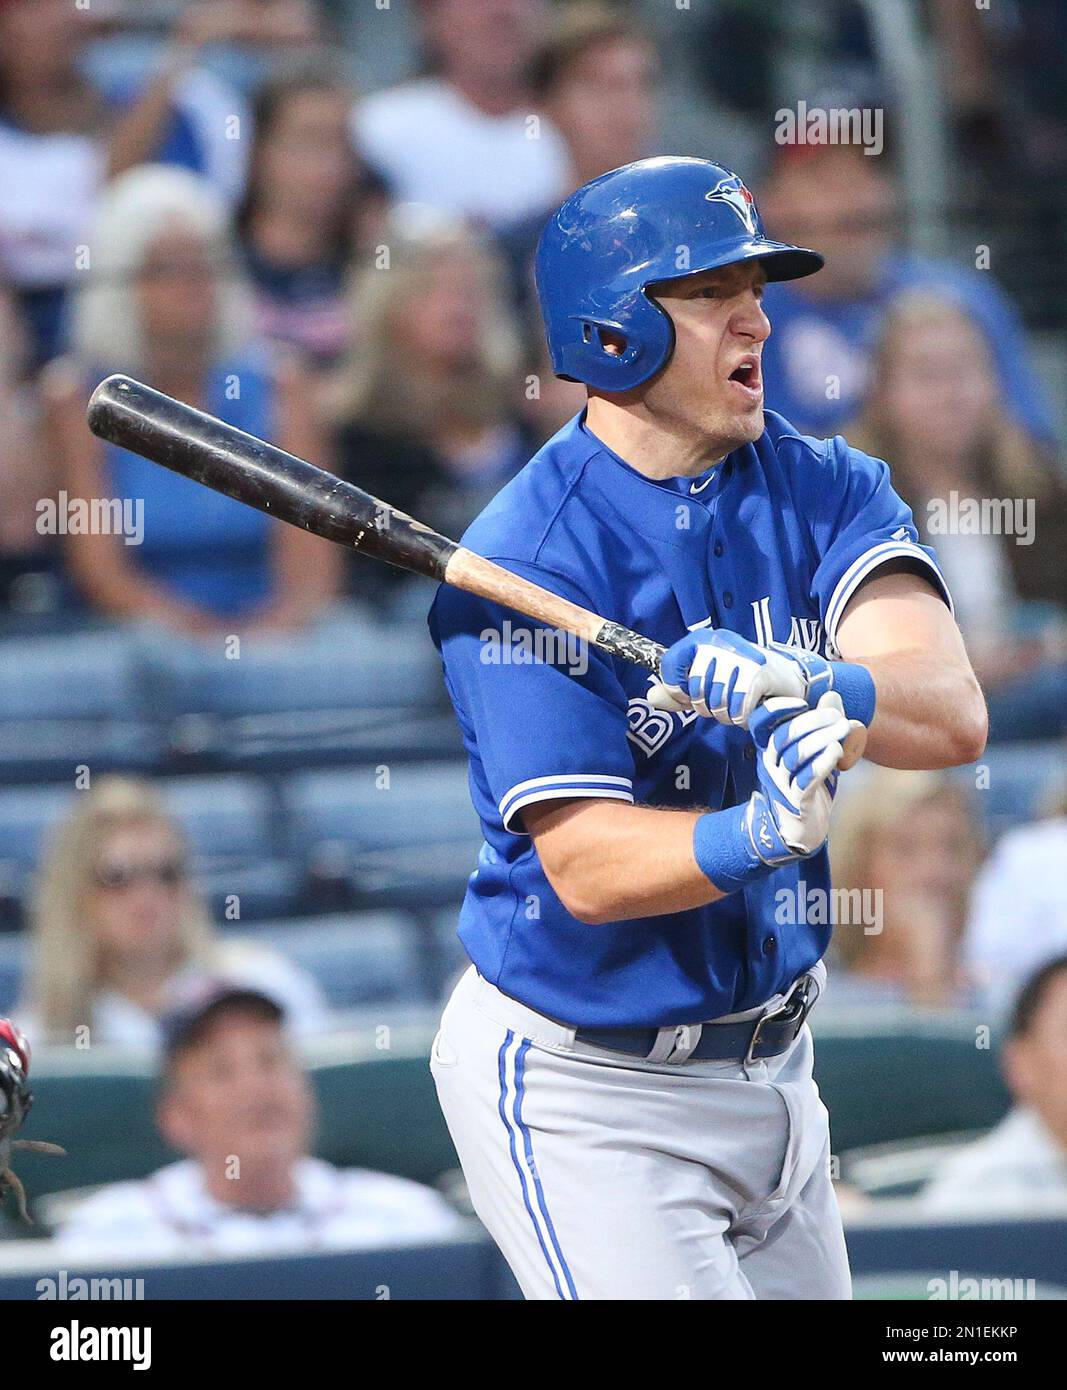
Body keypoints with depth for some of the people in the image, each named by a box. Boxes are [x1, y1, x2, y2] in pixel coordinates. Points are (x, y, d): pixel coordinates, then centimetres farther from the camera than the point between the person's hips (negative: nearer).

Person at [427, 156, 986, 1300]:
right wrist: (756, 835, -42)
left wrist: (809, 684, -38)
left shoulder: (826, 491, -1)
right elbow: (585, 867, -24)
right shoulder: (523, 567, -17)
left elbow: (954, 716, -18)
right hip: (582, 1092, -6)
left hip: (770, 1068, 6)